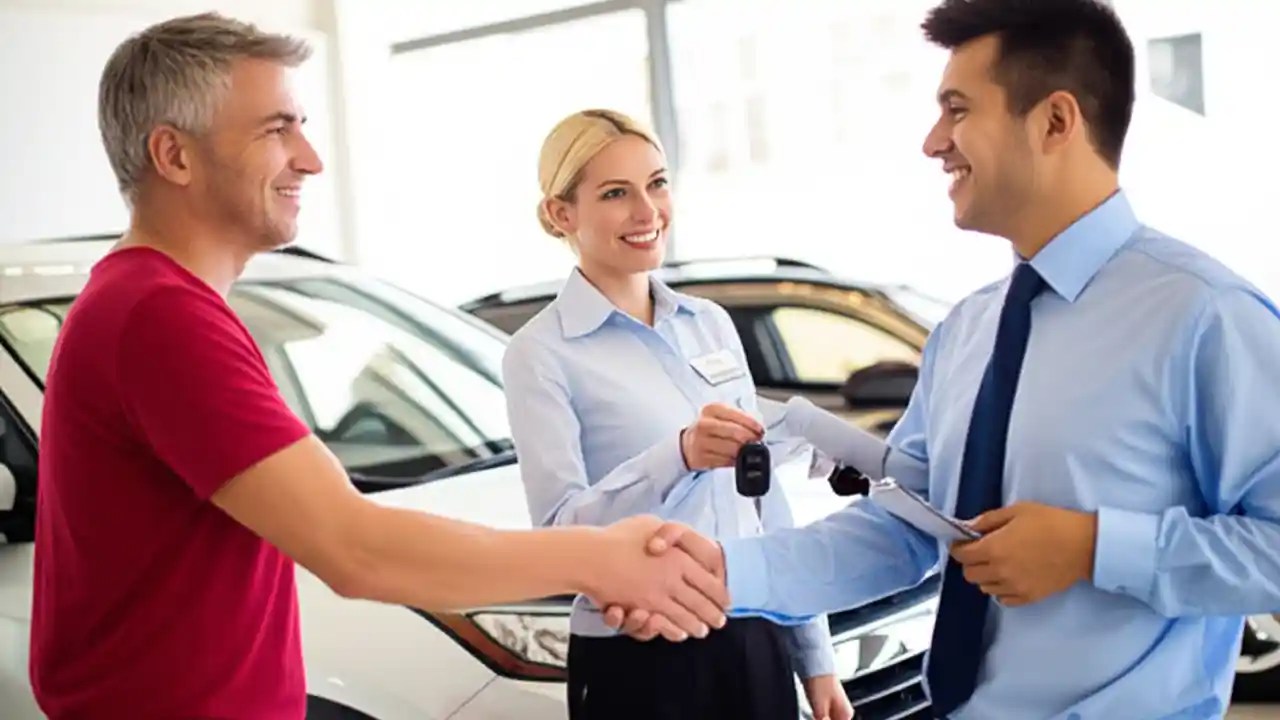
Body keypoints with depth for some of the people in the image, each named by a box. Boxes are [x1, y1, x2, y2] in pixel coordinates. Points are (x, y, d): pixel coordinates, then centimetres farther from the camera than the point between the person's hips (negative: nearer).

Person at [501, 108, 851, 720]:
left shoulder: (711, 323, 8)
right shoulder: (542, 353, -9)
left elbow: (766, 500, 10)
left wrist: (815, 654, 10)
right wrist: (678, 456, -32)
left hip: (756, 642, 5)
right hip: (637, 664, -5)